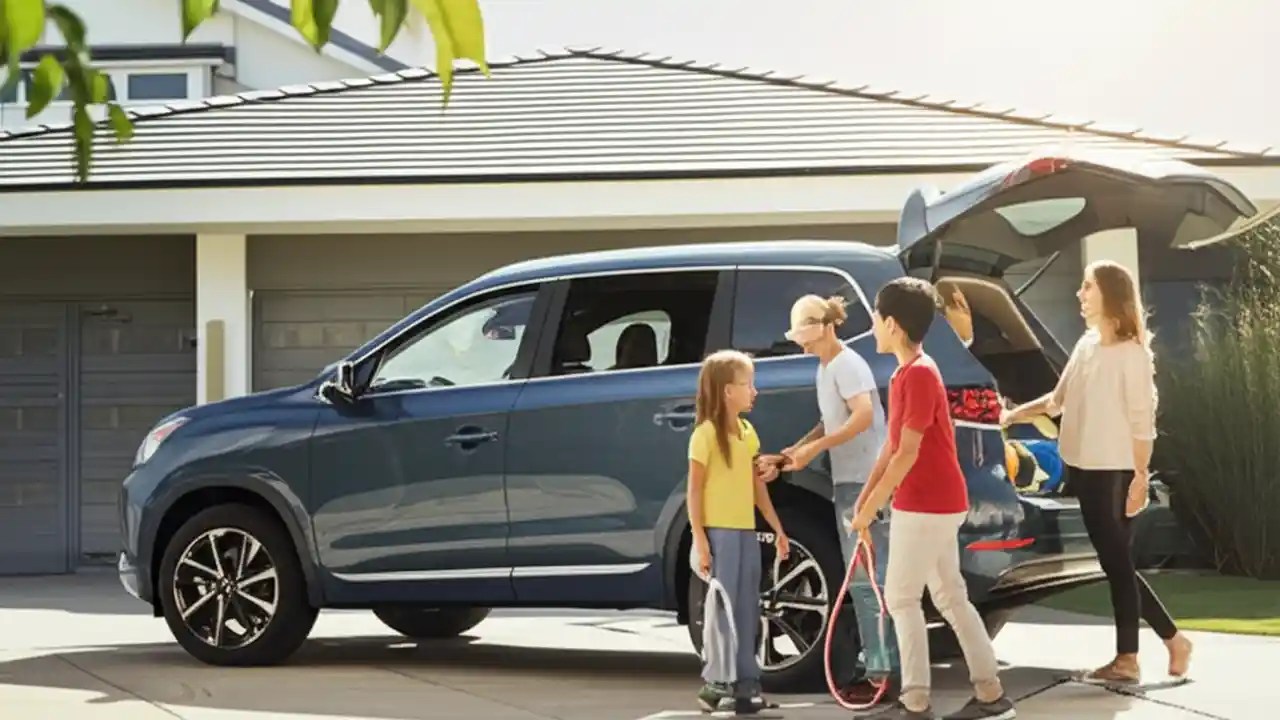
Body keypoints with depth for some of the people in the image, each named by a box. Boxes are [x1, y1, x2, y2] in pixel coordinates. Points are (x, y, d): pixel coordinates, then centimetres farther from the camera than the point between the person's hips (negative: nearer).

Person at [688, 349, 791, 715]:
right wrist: (700, 541, -16)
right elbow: (694, 491, -10)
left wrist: (778, 528, 16)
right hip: (719, 533, -7)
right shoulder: (706, 434, -9)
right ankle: (717, 684, 1)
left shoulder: (748, 432, 13)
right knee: (722, 607, -5)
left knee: (747, 610, 8)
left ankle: (745, 681, 13)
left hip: (746, 532, 7)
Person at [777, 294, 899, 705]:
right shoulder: (826, 368, 17)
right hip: (849, 483, 10)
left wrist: (816, 449, -20)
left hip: (865, 482, -10)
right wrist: (797, 449, 10)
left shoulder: (847, 364, -12)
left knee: (868, 578, -10)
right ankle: (882, 667, 15)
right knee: (867, 578, 11)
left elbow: (863, 416, -23)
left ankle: (882, 673, -9)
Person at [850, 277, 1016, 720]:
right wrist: (866, 496, 15)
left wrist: (872, 506, -17)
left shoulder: (919, 374, -19)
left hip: (927, 504, -10)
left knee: (901, 596, -4)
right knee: (950, 596, 11)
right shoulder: (905, 374, 12)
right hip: (935, 502, 10)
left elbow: (907, 452, -21)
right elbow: (892, 445, 16)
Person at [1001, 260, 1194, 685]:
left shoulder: (1131, 352, -11)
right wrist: (1015, 414, 8)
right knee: (1116, 564, 10)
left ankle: (1127, 659, 7)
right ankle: (1173, 640, 19)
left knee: (1117, 562, -1)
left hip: (1114, 472, -8)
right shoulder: (1086, 346, 11)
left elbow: (1142, 420, -12)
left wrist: (1140, 478, -14)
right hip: (1085, 469, 8)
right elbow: (1059, 400, 18)